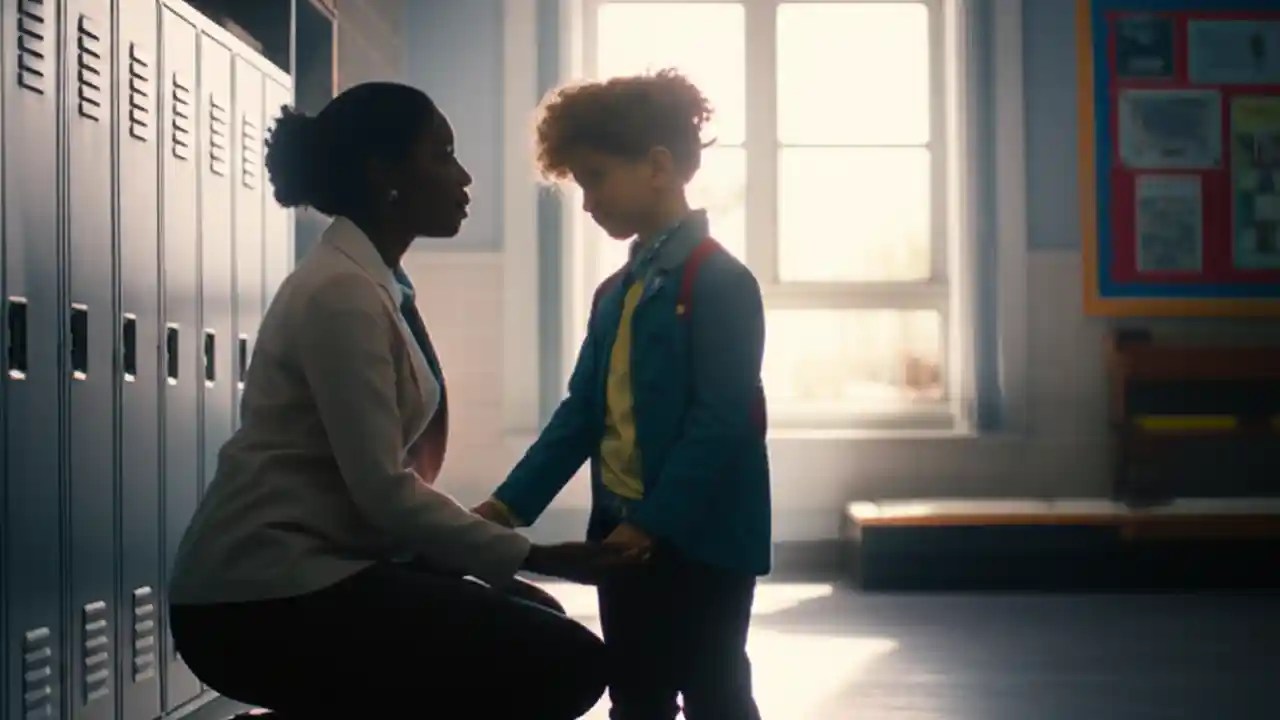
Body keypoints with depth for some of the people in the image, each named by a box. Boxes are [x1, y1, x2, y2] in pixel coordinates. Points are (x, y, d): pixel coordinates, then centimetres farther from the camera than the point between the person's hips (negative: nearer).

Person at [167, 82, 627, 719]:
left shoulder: (378, 285, 13)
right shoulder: (344, 291, -16)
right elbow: (382, 489, -20)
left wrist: (507, 548, 7)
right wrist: (533, 556, -14)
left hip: (314, 569, 10)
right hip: (267, 598, -10)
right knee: (564, 662, -14)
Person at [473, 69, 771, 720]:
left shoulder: (719, 282, -14)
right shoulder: (616, 292, 13)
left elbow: (722, 422, -20)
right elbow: (581, 413, 13)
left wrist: (653, 522, -23)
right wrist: (512, 503, 5)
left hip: (701, 541, -8)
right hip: (625, 536, 8)